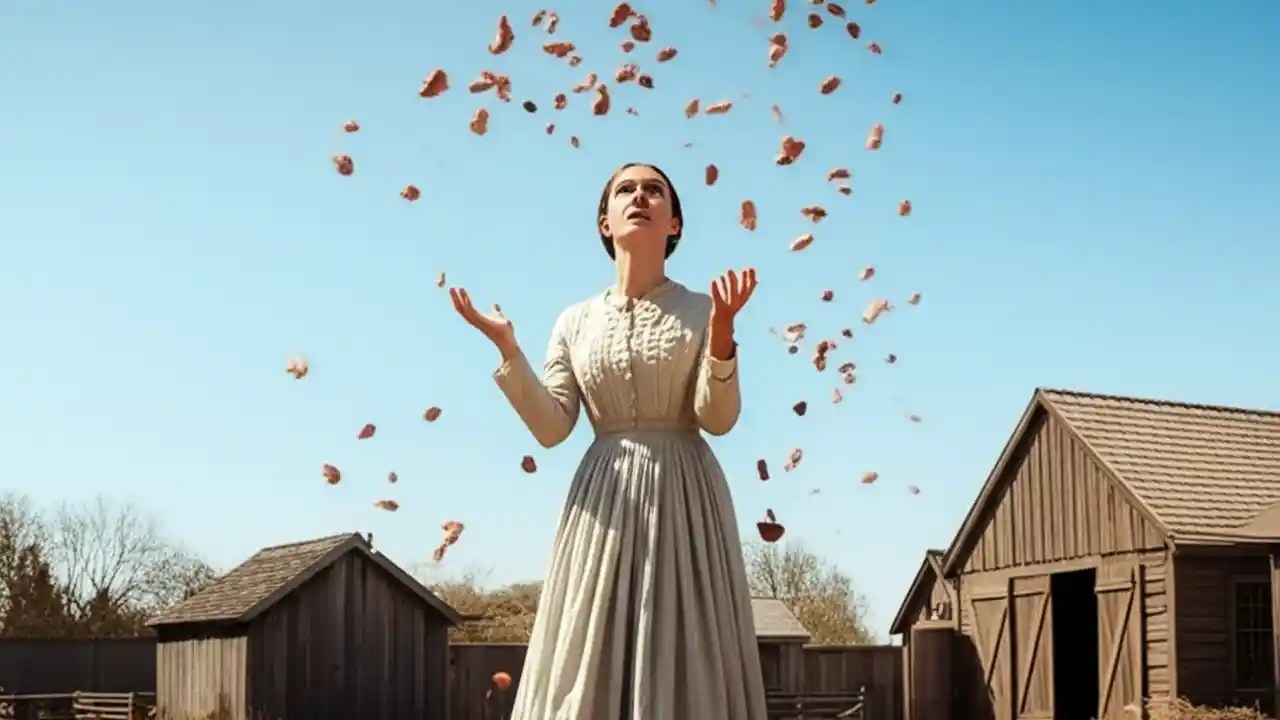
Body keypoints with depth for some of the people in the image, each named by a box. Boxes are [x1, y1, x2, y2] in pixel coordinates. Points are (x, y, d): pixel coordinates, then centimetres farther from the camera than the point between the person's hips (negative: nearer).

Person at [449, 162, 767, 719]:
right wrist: (507, 349, -6)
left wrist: (722, 334, -21)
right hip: (605, 498, 2)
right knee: (592, 663, -1)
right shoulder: (576, 322, 9)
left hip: (683, 494, -2)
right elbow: (551, 427, 3)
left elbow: (718, 418, -7)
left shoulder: (701, 311, 3)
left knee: (683, 659, -5)